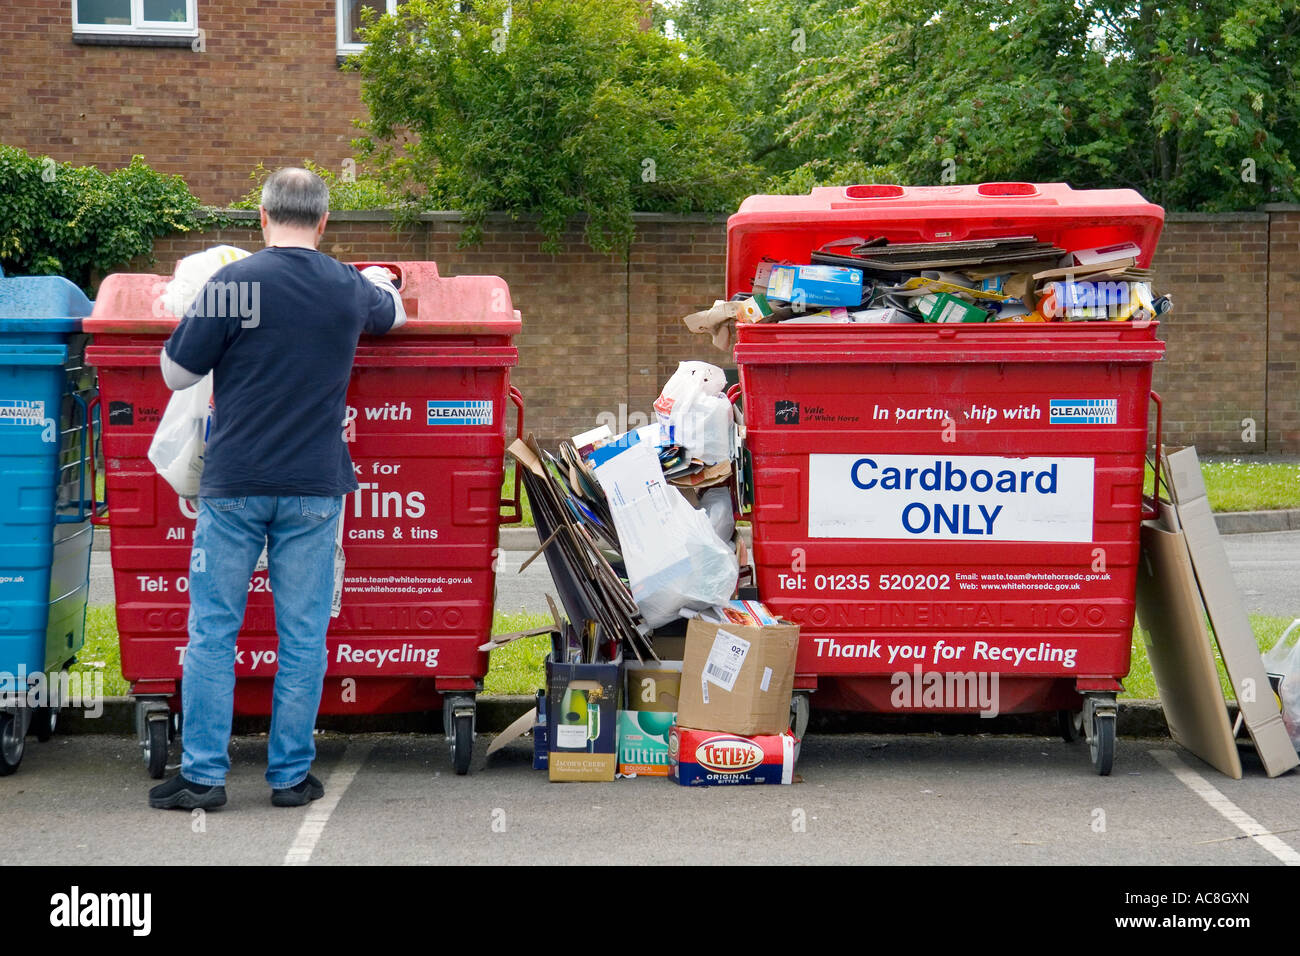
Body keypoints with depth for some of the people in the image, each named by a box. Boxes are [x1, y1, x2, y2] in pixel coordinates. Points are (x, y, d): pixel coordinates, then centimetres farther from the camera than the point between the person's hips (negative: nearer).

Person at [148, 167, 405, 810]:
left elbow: (176, 372, -2)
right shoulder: (351, 289, 3)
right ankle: (291, 774, 11)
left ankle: (203, 774, 6)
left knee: (213, 629, 6)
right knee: (303, 633, 7)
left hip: (233, 485, -2)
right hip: (314, 486, 2)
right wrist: (379, 280, 50)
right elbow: (393, 313, 27)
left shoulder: (232, 284, -9)